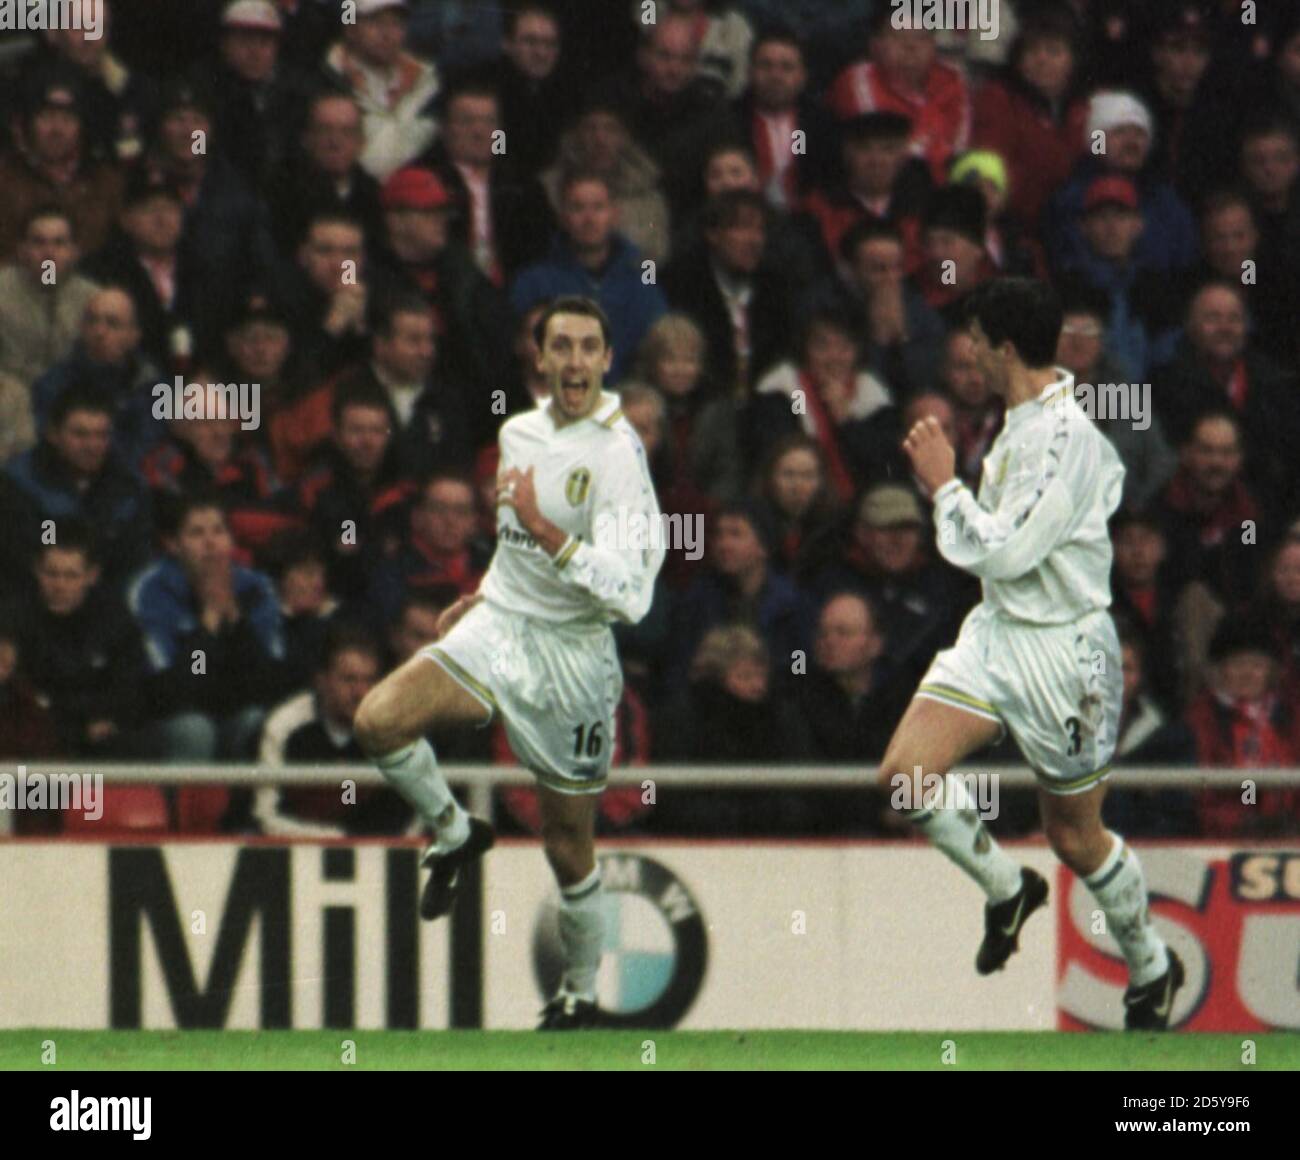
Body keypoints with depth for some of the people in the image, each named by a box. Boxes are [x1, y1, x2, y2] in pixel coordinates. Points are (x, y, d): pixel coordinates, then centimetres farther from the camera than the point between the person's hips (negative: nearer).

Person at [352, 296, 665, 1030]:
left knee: (569, 847, 5)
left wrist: (544, 532, -28)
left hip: (572, 654, -5)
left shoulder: (616, 452, -16)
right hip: (498, 629, 5)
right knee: (378, 719, -21)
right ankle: (455, 832, 5)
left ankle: (581, 994, 26)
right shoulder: (519, 433, 7)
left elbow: (629, 592, -24)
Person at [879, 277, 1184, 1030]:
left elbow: (1005, 552, -25)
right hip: (996, 630, 8)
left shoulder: (1067, 437, -23)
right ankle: (1008, 889, 12)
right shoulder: (1022, 423, 6)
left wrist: (945, 486, -17)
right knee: (906, 771, -10)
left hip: (1062, 649, -8)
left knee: (1076, 837, 5)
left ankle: (1152, 970, 29)